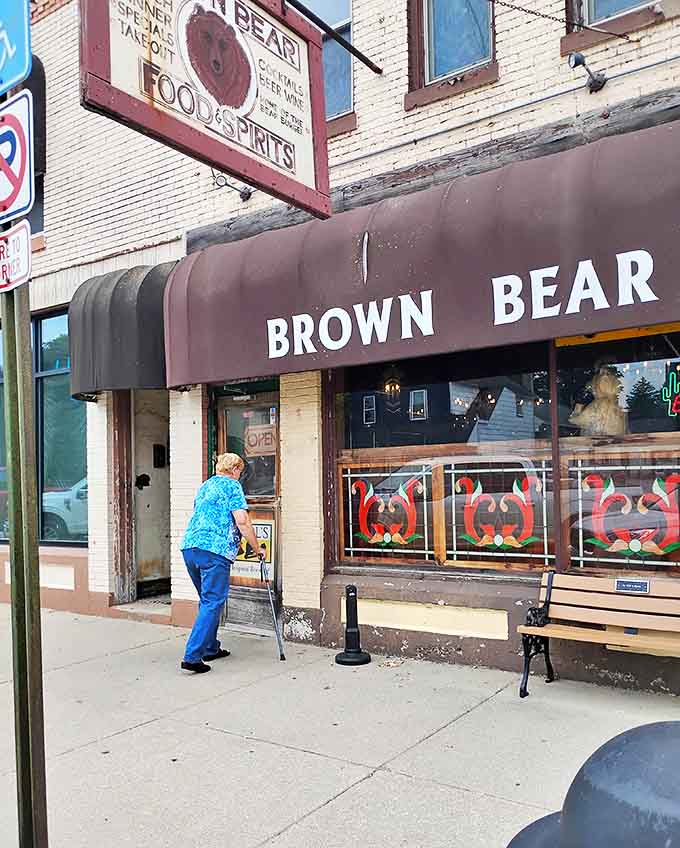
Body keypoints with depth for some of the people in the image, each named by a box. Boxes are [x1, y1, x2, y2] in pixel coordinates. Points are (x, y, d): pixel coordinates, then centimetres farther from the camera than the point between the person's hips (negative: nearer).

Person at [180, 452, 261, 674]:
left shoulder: (204, 486, 25)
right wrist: (257, 548, 0)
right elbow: (242, 521, -9)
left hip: (189, 546, 8)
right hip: (215, 550, -8)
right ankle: (192, 656, -13)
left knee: (207, 600, 20)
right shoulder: (232, 486, 1)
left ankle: (210, 648, 26)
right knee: (212, 603, -6)